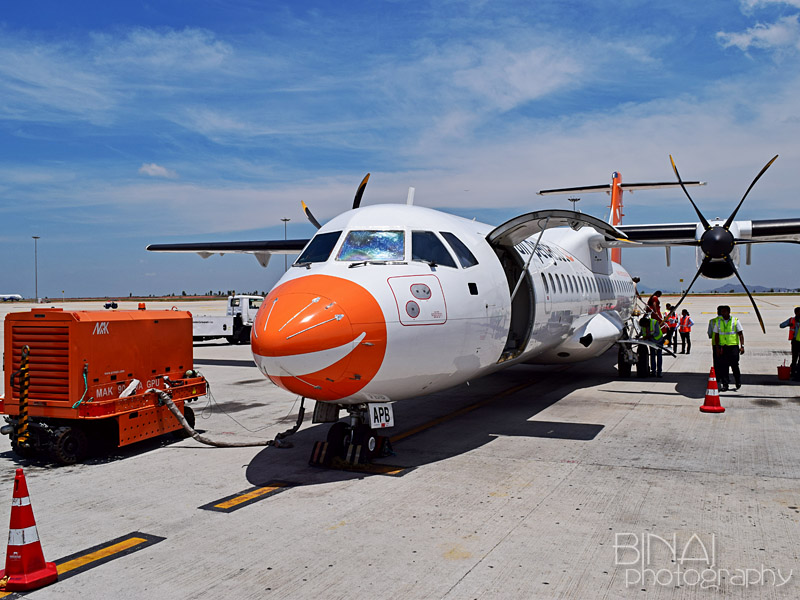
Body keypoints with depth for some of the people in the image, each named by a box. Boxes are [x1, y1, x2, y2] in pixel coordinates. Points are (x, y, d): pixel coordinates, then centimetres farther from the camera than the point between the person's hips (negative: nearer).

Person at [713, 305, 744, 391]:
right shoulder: (718, 321, 6)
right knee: (723, 366, 0)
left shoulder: (735, 320, -1)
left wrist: (742, 346, -9)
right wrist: (717, 347, 3)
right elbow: (716, 335, 9)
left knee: (734, 365, 0)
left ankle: (738, 382, 20)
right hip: (722, 347, 2)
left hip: (733, 346, -2)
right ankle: (725, 384, 7)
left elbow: (740, 334, 0)